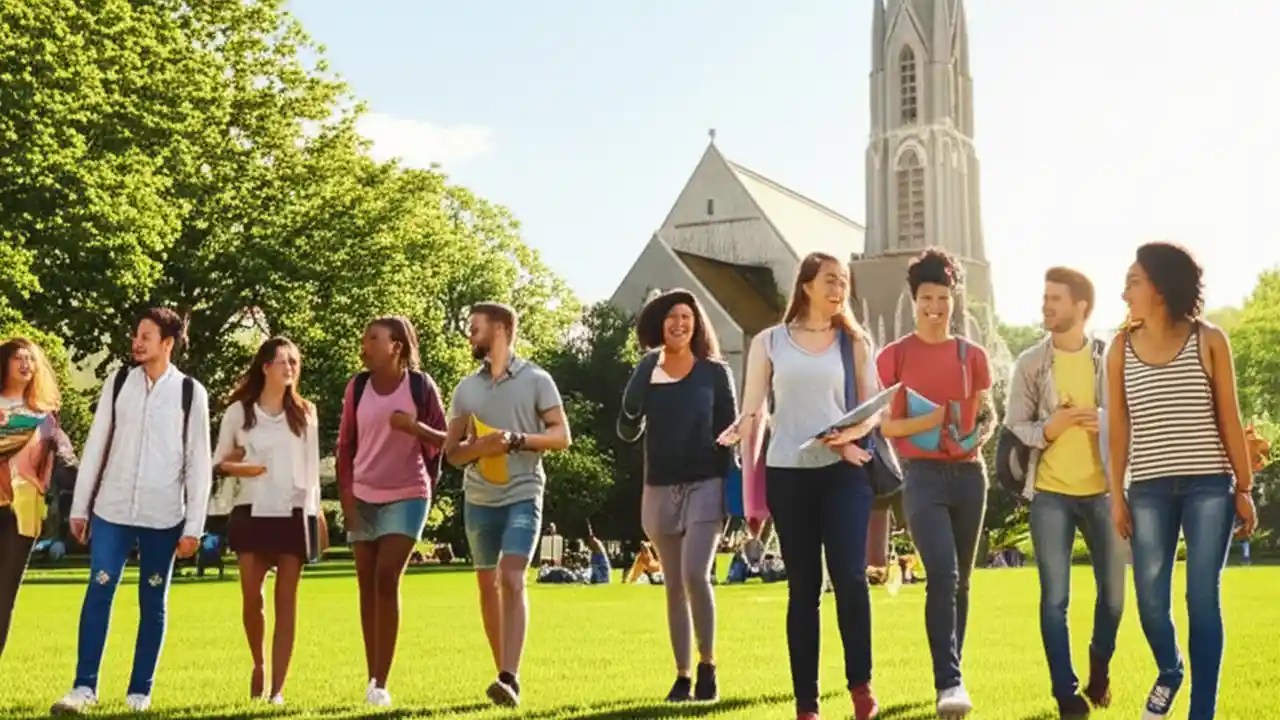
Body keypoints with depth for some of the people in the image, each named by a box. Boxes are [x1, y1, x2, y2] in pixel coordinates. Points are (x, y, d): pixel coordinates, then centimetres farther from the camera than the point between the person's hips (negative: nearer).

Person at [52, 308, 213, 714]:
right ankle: (84, 687, 4)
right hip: (112, 510, 1)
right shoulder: (118, 383, 4)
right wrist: (79, 508, 6)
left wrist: (193, 526, -4)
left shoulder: (191, 393, -1)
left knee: (153, 603, 6)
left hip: (164, 516, -1)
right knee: (98, 594, -3)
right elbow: (95, 448, 7)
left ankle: (139, 692, 15)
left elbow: (199, 464, -1)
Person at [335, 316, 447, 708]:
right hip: (363, 498, 4)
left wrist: (415, 427, -20)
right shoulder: (357, 386, 4)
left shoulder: (420, 386, -6)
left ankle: (380, 683, -9)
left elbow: (444, 440, -1)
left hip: (407, 496, -4)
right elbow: (345, 445, 8)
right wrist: (346, 499, 1)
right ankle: (371, 679, 13)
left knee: (387, 578, -14)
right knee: (367, 587, 5)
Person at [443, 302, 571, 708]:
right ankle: (503, 671, 23)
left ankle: (510, 678, -20)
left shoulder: (536, 380, -2)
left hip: (522, 496, -5)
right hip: (478, 499, 5)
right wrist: (479, 446, -13)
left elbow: (561, 436, -3)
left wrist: (518, 439, -18)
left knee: (512, 581, -17)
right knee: (488, 584, 10)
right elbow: (452, 452, 9)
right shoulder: (466, 388, 9)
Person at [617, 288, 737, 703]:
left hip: (705, 485, -3)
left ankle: (707, 666, -2)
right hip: (660, 489, 3)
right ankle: (682, 676, 13)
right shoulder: (647, 371, 6)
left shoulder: (714, 372, 1)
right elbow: (627, 433, 2)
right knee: (674, 586, 7)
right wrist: (642, 375, -11)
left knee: (695, 575, -18)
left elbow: (730, 432, 2)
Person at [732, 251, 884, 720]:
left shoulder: (855, 342, 9)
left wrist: (852, 434, -15)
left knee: (849, 576, -12)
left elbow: (874, 405, 8)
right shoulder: (769, 342, 7)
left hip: (843, 471, 0)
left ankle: (860, 682, 8)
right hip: (787, 473, 0)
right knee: (803, 587, 4)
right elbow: (751, 414, 6)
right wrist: (750, 487, 1)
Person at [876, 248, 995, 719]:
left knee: (961, 579, 10)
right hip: (923, 475, -4)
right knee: (942, 573, -17)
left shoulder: (972, 355, 8)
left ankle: (952, 675, 22)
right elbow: (884, 424, -2)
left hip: (969, 474, 4)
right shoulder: (894, 356, 0)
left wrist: (981, 433, -6)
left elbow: (987, 413, 16)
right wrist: (932, 419, -17)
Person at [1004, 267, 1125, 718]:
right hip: (1050, 493, -1)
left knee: (1114, 592, 7)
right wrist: (1046, 430, -18)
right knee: (1055, 596, -1)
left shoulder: (1109, 359, 3)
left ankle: (1099, 673, 33)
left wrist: (1109, 424, -14)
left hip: (1102, 490, 1)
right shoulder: (1030, 363, 1)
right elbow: (1013, 427, 1)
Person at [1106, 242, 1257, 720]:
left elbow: (1229, 419, 2)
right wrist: (1116, 494, 3)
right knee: (1150, 598, 1)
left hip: (1209, 485, -2)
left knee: (1203, 598, -3)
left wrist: (1245, 489, 0)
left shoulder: (1208, 340, 0)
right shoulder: (1122, 348, 6)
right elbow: (1118, 425, 7)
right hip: (1149, 489, 2)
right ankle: (1169, 672, 32)